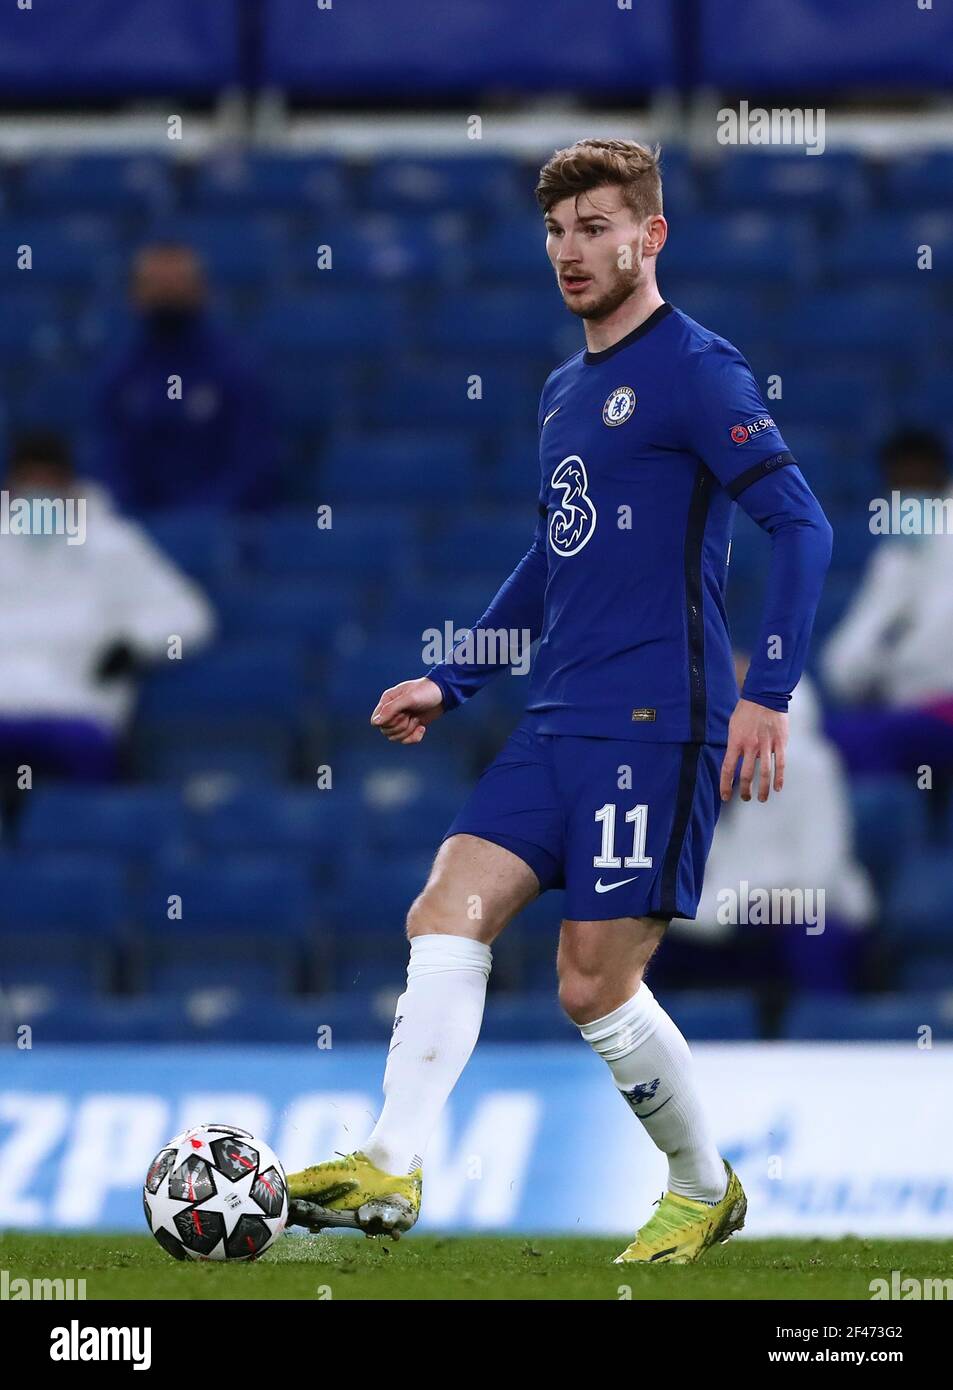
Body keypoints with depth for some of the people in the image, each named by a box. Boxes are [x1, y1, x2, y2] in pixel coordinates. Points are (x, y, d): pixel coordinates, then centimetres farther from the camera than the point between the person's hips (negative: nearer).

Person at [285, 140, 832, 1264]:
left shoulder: (695, 370, -8)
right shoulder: (563, 391, 19)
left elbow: (799, 527, -14)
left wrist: (766, 692, -22)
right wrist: (449, 684, 25)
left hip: (655, 727, -8)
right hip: (556, 722, 8)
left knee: (594, 984, -6)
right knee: (446, 913, -7)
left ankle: (707, 1190, 14)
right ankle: (390, 1171, -11)